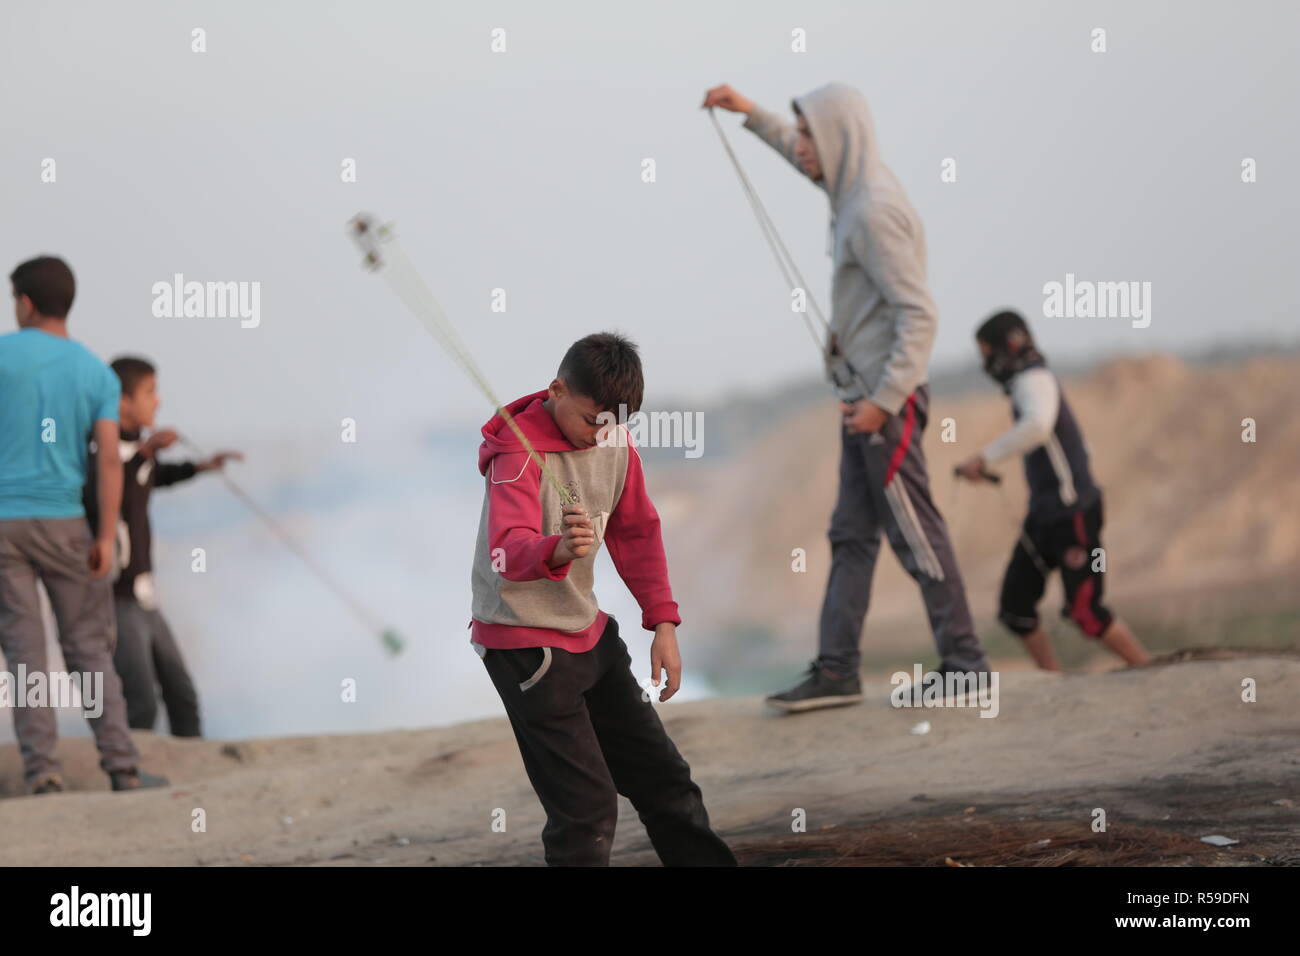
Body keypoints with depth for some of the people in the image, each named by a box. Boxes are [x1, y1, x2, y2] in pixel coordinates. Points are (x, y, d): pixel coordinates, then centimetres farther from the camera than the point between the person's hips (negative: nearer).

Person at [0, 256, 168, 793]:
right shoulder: (98, 375, 2)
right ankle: (121, 765, 1)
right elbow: (109, 458, -7)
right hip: (62, 523, 1)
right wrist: (106, 538, -8)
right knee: (89, 646, 8)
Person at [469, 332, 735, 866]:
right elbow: (508, 551, -37)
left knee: (662, 775, 16)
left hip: (589, 631, 8)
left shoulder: (615, 441, 0)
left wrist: (663, 623, 1)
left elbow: (638, 533, 10)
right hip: (525, 642, -7)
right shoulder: (519, 452, -22)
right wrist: (557, 551, -59)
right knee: (586, 805, -11)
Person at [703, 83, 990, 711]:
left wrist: (884, 399, -25)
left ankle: (963, 661, 1)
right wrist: (751, 115, 37)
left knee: (915, 531, -5)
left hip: (888, 398, -10)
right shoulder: (855, 192, 11)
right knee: (851, 536, 8)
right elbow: (810, 157, 36)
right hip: (866, 396, 10)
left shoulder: (875, 212, -18)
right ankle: (836, 671, 8)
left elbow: (919, 315, -23)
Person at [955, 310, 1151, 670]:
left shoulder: (1034, 380, -13)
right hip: (1044, 515, 10)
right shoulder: (1031, 383, 17)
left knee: (1087, 613, -7)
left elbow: (1037, 426, -36)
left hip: (1073, 514, -10)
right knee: (1015, 608, 3)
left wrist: (984, 457, -34)